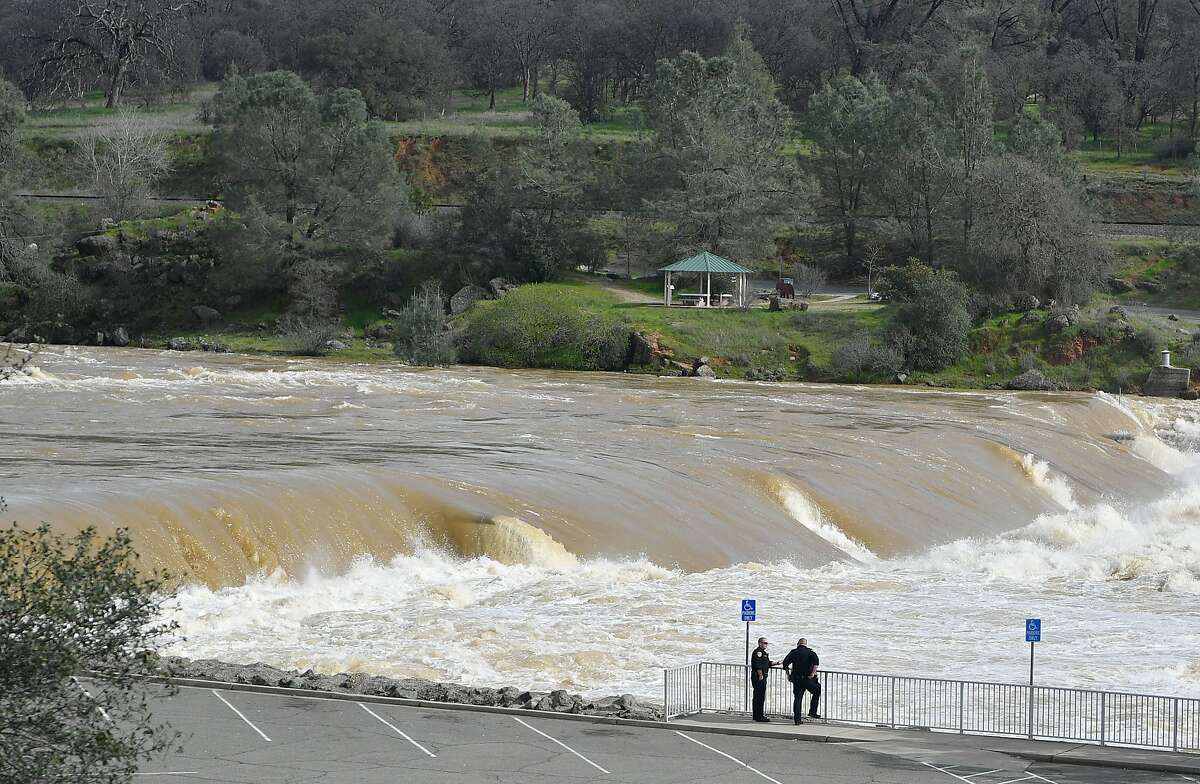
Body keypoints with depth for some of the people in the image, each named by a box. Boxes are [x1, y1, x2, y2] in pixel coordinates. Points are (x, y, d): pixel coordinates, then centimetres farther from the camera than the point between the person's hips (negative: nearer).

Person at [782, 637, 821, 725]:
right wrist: (813, 673, -14)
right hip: (808, 678, -3)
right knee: (817, 691, 19)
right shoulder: (809, 652, 0)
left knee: (797, 698, 6)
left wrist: (788, 674, 11)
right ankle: (812, 712, 12)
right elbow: (816, 661, -18)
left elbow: (785, 663, 2)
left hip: (796, 679, 3)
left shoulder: (793, 652, 7)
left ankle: (797, 719, 3)